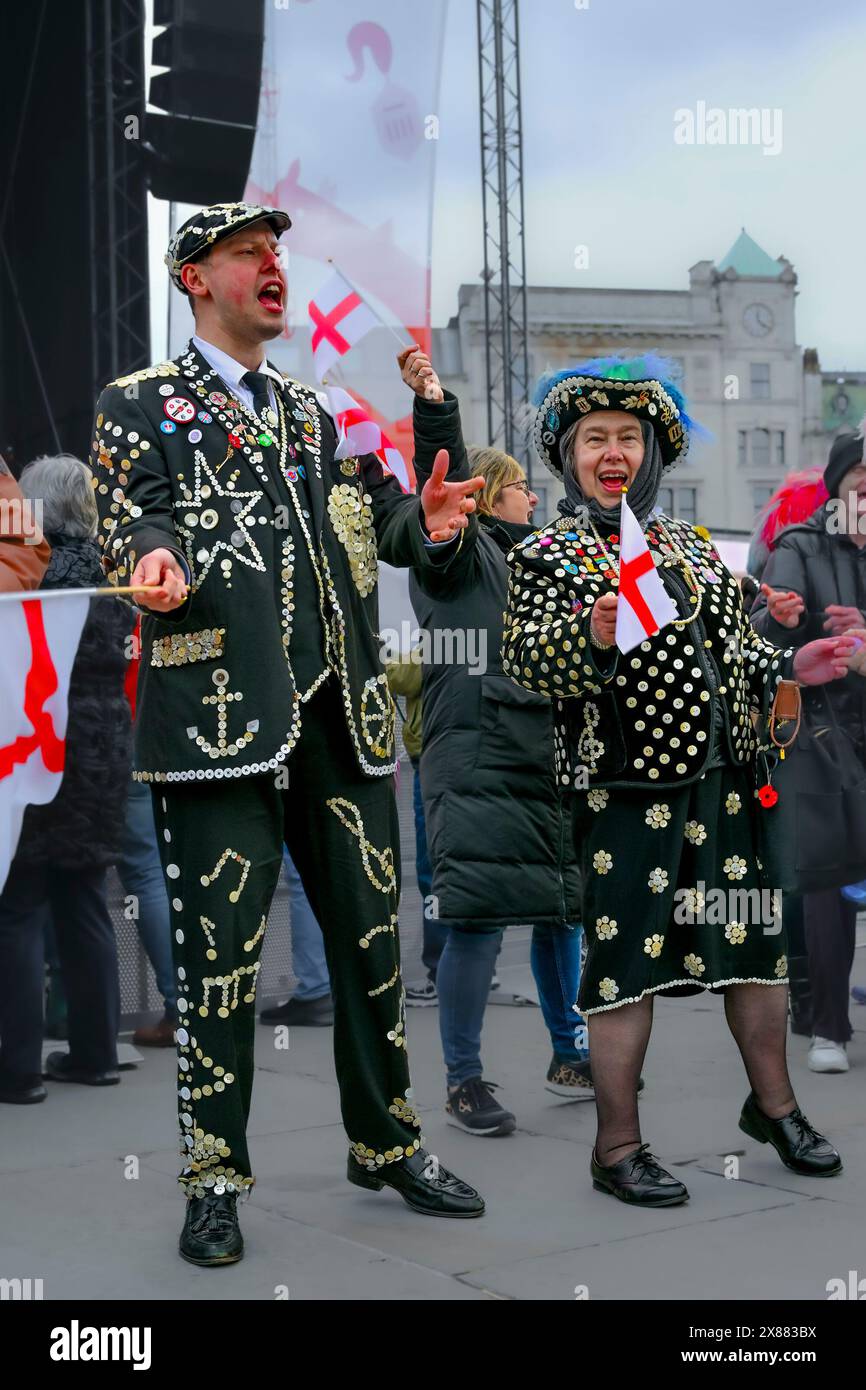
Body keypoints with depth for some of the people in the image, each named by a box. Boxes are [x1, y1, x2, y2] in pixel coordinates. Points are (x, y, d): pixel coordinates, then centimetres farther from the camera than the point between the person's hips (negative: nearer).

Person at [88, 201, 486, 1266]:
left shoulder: (319, 412, 22)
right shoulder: (140, 405, 7)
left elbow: (386, 518, 18)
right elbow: (133, 519, -5)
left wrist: (429, 522, -5)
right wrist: (158, 563, -28)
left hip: (342, 719, 5)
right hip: (220, 718, -5)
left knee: (371, 938, 10)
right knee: (219, 955, -3)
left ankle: (386, 1145, 26)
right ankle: (215, 1180, 9)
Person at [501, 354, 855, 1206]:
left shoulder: (692, 547, 16)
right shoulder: (545, 557, -2)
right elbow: (523, 661, -15)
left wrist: (790, 667, 6)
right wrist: (594, 637, -32)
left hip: (724, 781, 6)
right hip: (623, 790, -6)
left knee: (757, 943, 13)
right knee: (627, 962, -1)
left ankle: (773, 1105, 32)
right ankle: (617, 1149, 11)